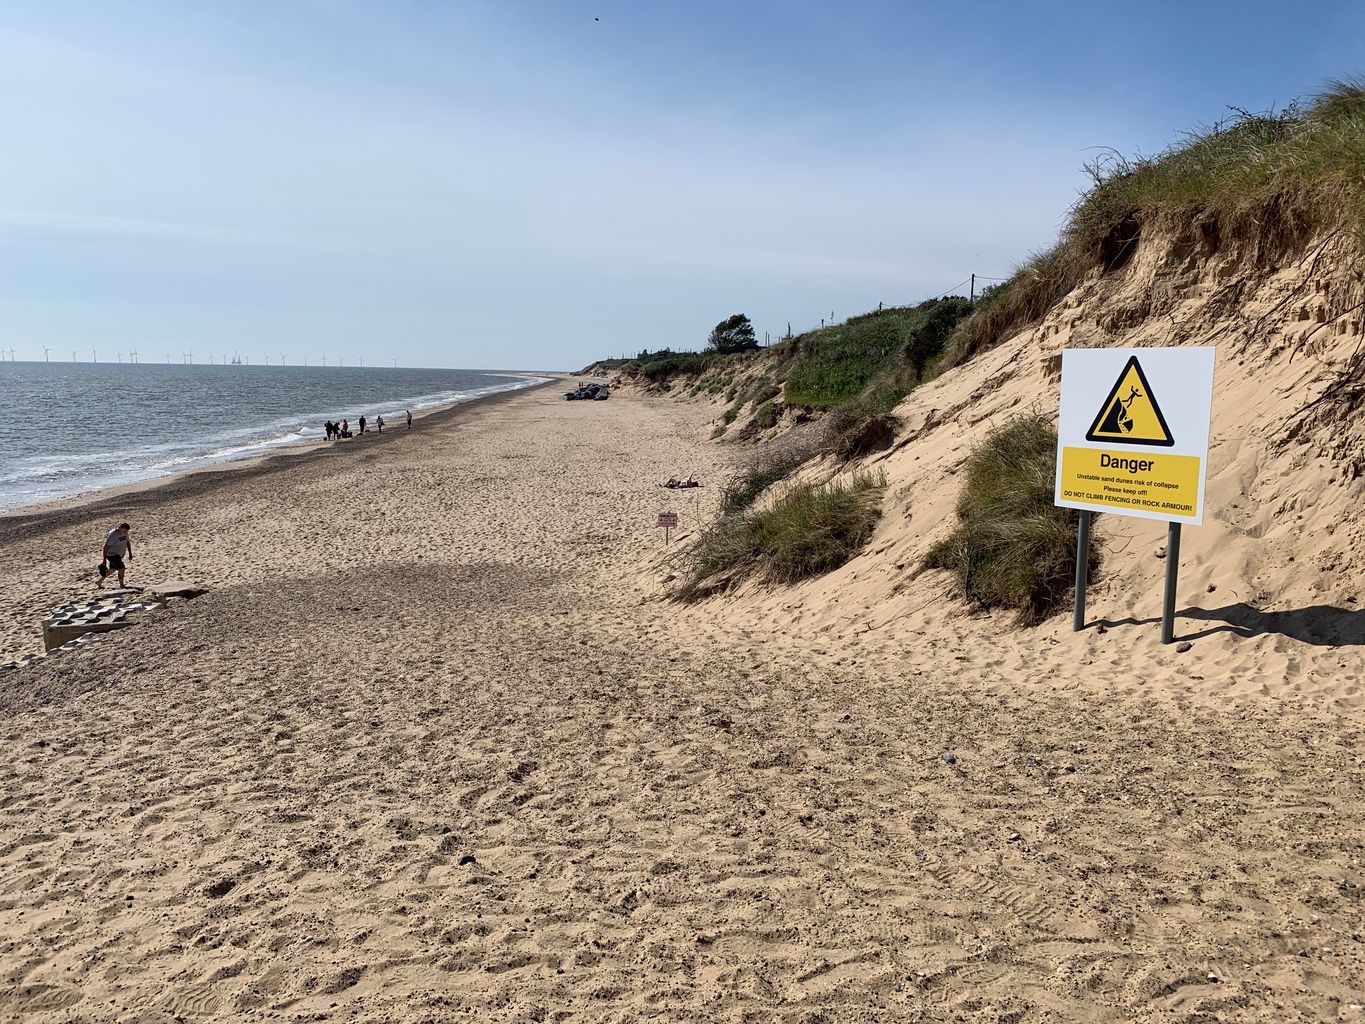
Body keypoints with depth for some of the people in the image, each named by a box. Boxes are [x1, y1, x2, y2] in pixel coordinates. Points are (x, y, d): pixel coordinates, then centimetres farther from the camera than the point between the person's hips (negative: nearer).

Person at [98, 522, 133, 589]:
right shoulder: (112, 535, -25)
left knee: (112, 570, 19)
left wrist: (130, 553, 13)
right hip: (112, 555, -9)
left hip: (118, 555, 9)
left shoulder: (124, 533, 0)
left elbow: (127, 542, 16)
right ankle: (121, 586, -3)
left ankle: (99, 582, 34)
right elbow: (106, 547, -22)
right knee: (121, 569, -14)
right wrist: (104, 560, -22)